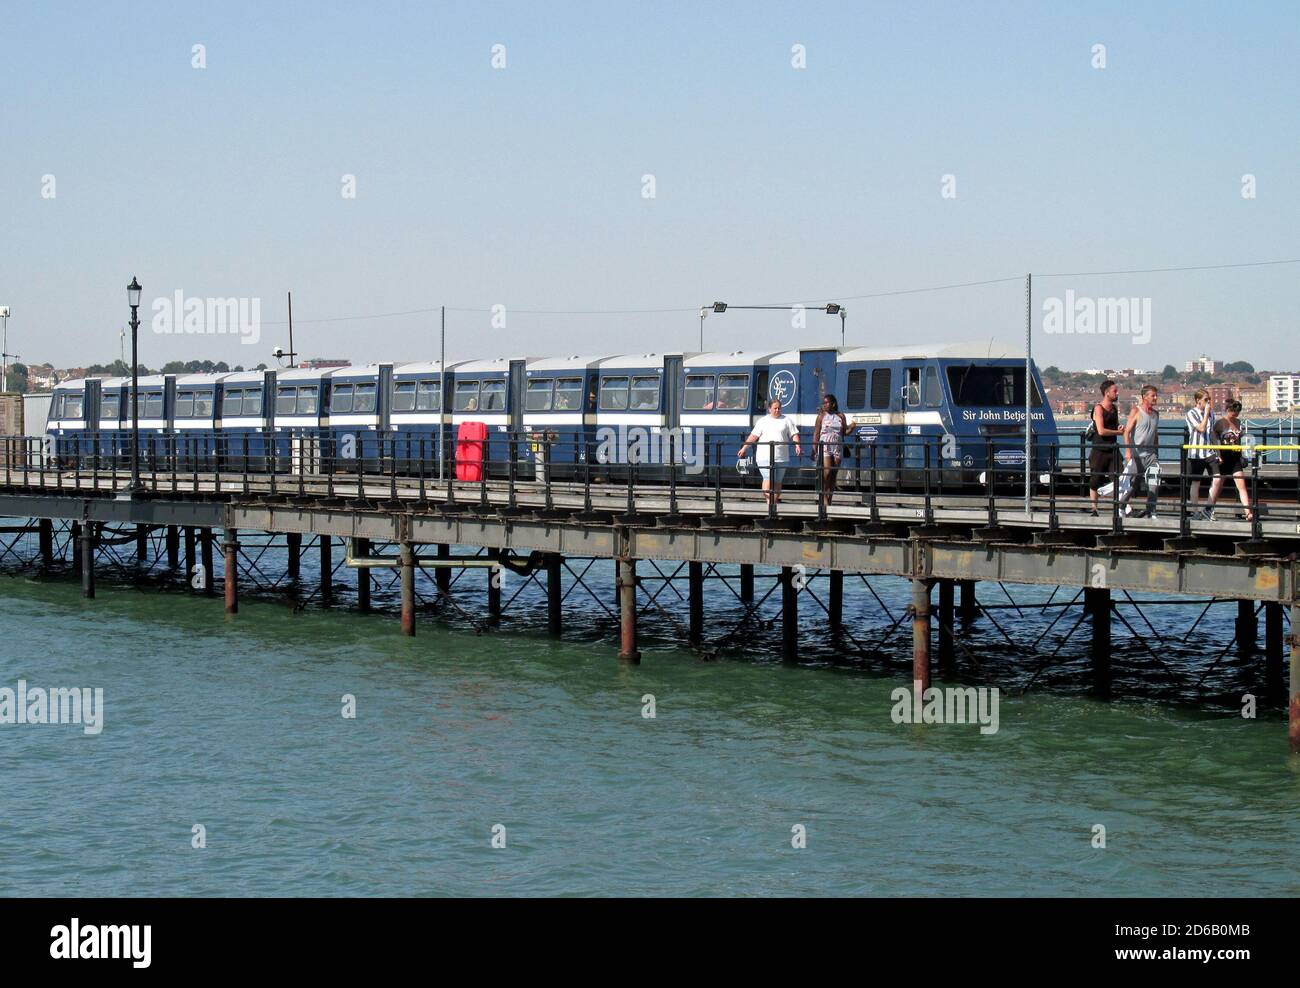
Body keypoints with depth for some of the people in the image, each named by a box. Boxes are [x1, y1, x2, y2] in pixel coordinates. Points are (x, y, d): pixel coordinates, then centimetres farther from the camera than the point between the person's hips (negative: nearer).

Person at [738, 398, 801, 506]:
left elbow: (794, 434, 8)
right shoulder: (763, 421, 10)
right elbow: (753, 436, 7)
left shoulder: (787, 420, 12)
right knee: (768, 478, -15)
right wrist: (744, 449, 3)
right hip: (765, 457, -2)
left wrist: (797, 446, -9)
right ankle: (768, 500, -20)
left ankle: (775, 501, 13)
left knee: (777, 481, 6)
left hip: (781, 457, 2)